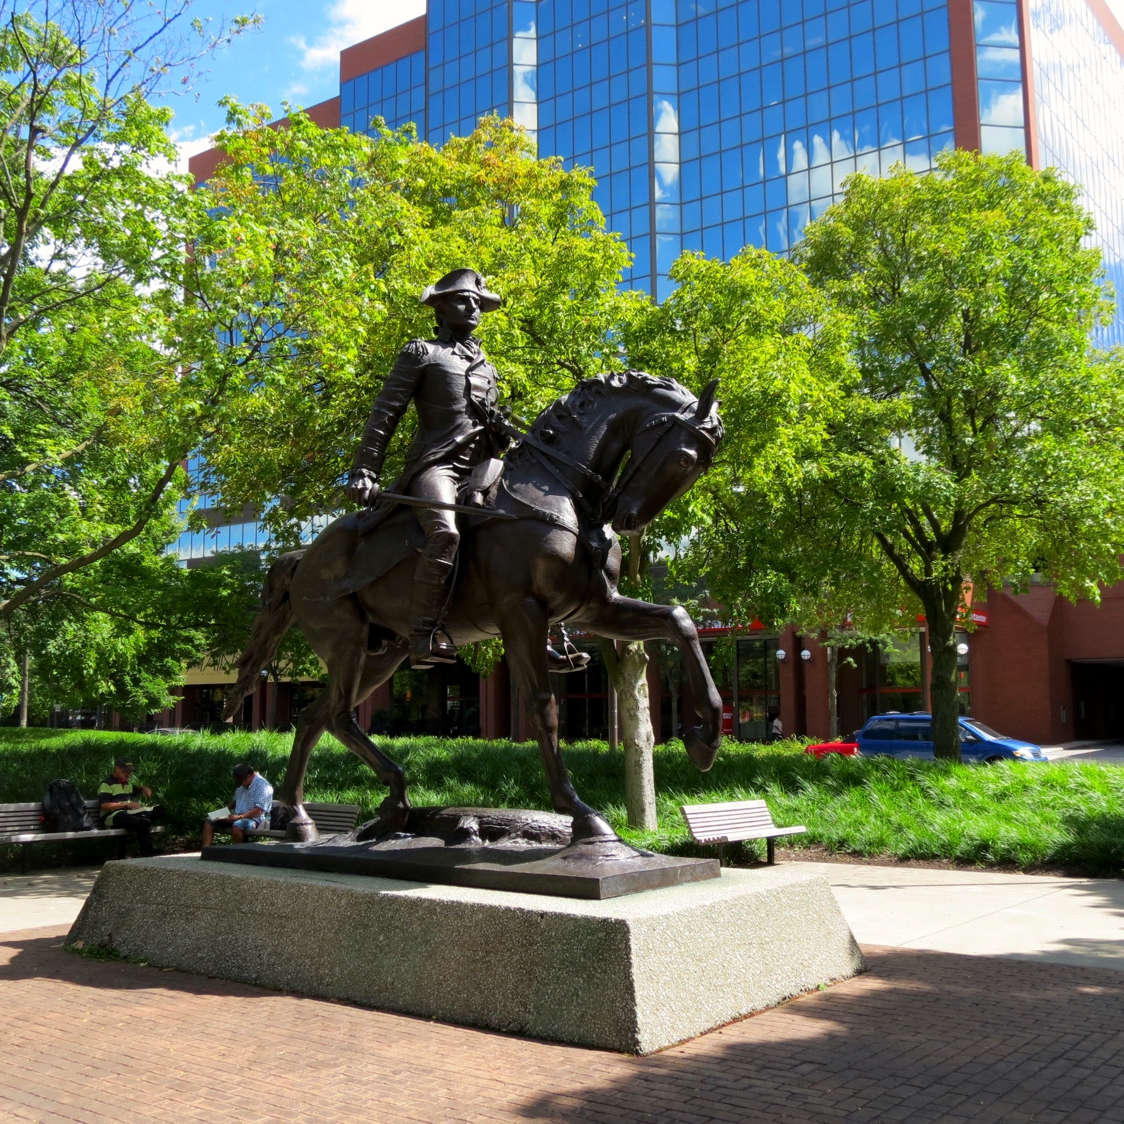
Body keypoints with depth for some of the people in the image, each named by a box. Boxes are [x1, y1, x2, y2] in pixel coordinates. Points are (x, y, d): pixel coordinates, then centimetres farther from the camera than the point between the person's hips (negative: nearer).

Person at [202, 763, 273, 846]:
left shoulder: (262, 785, -14)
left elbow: (258, 811, -22)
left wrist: (239, 817, -27)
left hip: (253, 819, -9)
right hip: (237, 818, 9)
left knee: (237, 826, -39)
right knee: (209, 823, -1)